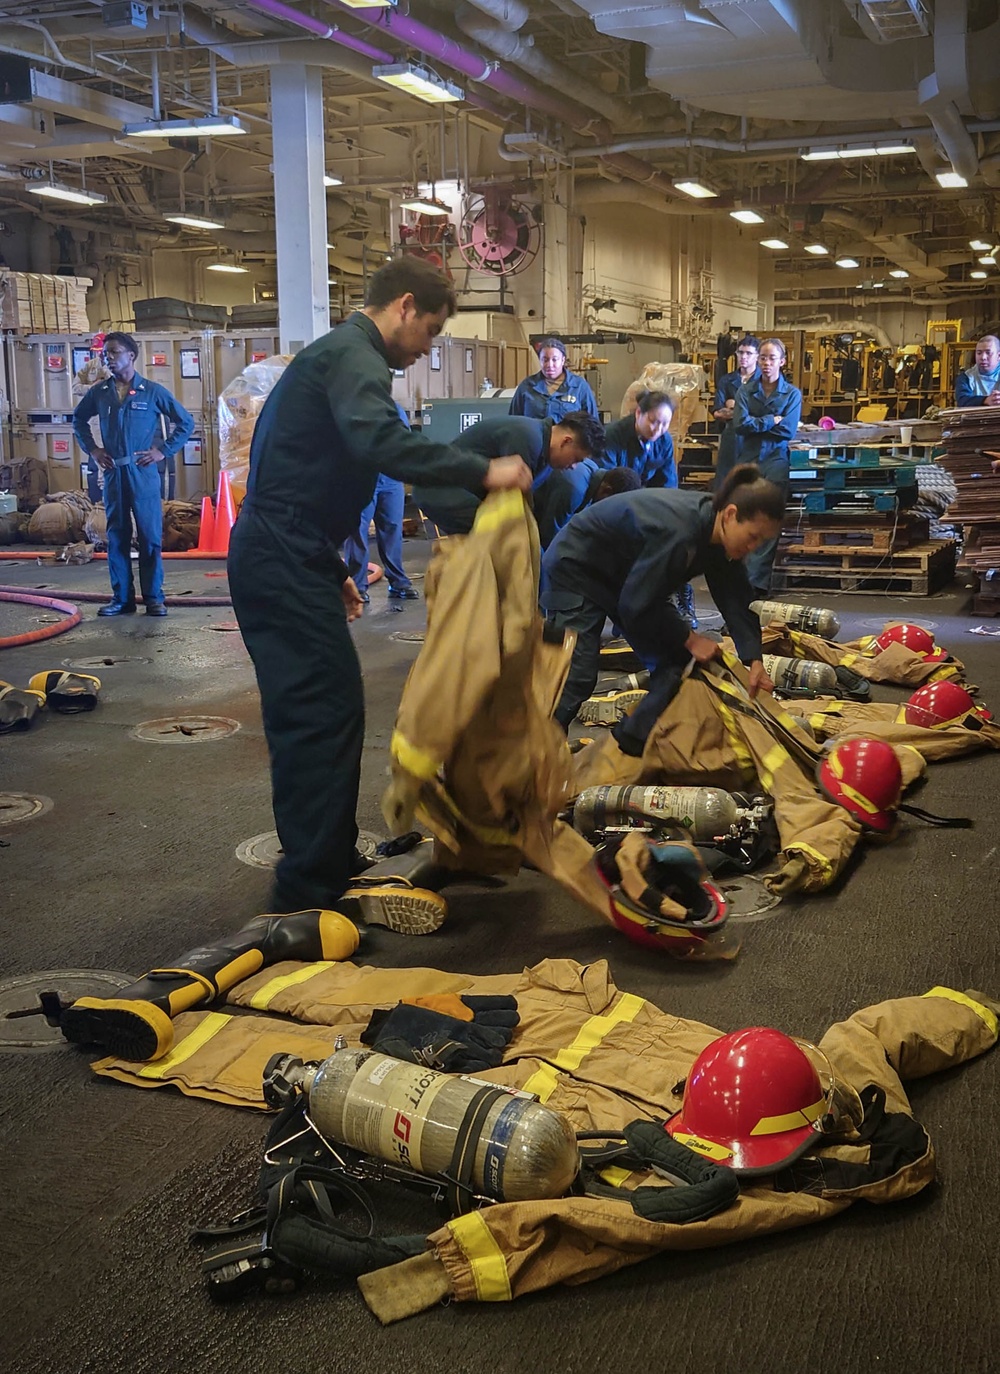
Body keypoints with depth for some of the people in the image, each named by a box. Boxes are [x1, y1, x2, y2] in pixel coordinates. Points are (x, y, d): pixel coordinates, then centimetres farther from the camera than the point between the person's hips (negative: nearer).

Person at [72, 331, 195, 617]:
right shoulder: (99, 393, 7)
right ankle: (121, 598, 12)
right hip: (112, 473, 3)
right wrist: (92, 448, 13)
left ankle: (153, 598, 5)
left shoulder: (152, 391, -1)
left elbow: (186, 422, 4)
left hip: (143, 473, -3)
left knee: (150, 536, -1)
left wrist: (164, 451, -1)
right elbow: (79, 419, 25)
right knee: (116, 537, 5)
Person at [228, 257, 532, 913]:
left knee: (316, 712, 16)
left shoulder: (338, 354, 23)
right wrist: (482, 470, -29)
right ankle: (308, 893, -5)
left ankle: (330, 863, 26)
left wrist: (332, 570, 28)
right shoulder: (353, 355, -10)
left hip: (280, 558, 11)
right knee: (326, 713, -9)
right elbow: (381, 440, -32)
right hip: (284, 563, -11)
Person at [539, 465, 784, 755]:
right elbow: (636, 604, -31)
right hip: (574, 570, -9)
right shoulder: (678, 531, -38)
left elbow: (736, 600, -7)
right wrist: (690, 639, -19)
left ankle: (634, 744, 10)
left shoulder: (718, 535, -12)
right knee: (577, 676, -17)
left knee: (675, 661, 0)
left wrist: (754, 660, -18)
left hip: (623, 577, 9)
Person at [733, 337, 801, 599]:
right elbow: (740, 425, -8)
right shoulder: (745, 391, 6)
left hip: (776, 462, -1)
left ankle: (756, 582, -7)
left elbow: (788, 431, -7)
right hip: (748, 461, 1)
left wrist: (755, 424, -5)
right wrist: (771, 421, -9)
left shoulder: (792, 394, 4)